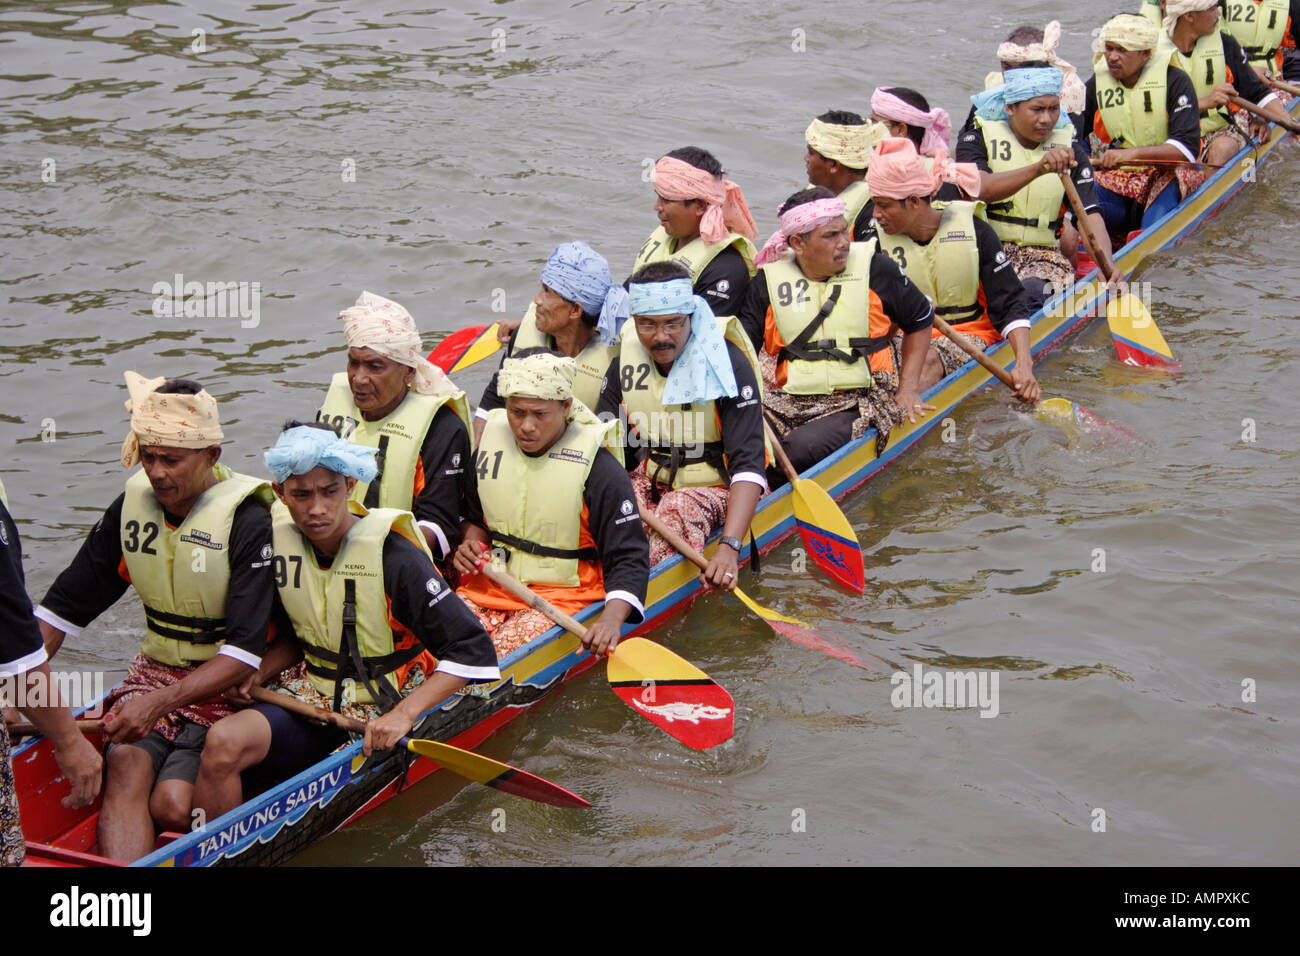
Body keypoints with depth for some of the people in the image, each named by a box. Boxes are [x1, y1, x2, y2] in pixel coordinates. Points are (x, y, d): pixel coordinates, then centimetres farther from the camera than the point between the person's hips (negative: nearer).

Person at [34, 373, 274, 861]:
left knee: (171, 806, -28)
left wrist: (160, 703, -31)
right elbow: (64, 606, 9)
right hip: (154, 671, 3)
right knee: (125, 771, -27)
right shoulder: (133, 505, 3)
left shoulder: (248, 523, -15)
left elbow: (244, 653, -20)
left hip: (224, 688, -3)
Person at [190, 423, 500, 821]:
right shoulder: (278, 542, 0)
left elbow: (473, 651, -18)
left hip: (378, 717, -3)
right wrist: (260, 673, -1)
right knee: (223, 743, -24)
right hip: (309, 698, 4)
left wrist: (403, 715, -25)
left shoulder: (393, 556, -16)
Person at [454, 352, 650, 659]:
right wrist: (472, 538, 2)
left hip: (562, 596, -4)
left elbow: (628, 558, -11)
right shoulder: (491, 443, 5)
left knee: (507, 654, -28)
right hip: (490, 585, 4)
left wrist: (612, 618, -28)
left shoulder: (599, 469, -11)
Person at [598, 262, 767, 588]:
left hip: (714, 486, -4)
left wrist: (729, 547, -37)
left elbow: (748, 464, -24)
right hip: (650, 481, 4)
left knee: (678, 509, -35)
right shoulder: (624, 363, -1)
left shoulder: (728, 362, -17)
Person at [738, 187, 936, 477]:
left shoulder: (876, 270, 3)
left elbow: (920, 320, 17)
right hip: (788, 404, 1)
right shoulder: (768, 285, 5)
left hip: (857, 406, -1)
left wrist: (908, 388, 11)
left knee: (806, 446, -33)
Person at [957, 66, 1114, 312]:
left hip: (1043, 255, 1)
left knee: (1033, 290, -34)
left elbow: (1091, 216, -3)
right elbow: (980, 189, -21)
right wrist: (1038, 169, -36)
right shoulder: (978, 138, 1)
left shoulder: (1069, 150, 8)